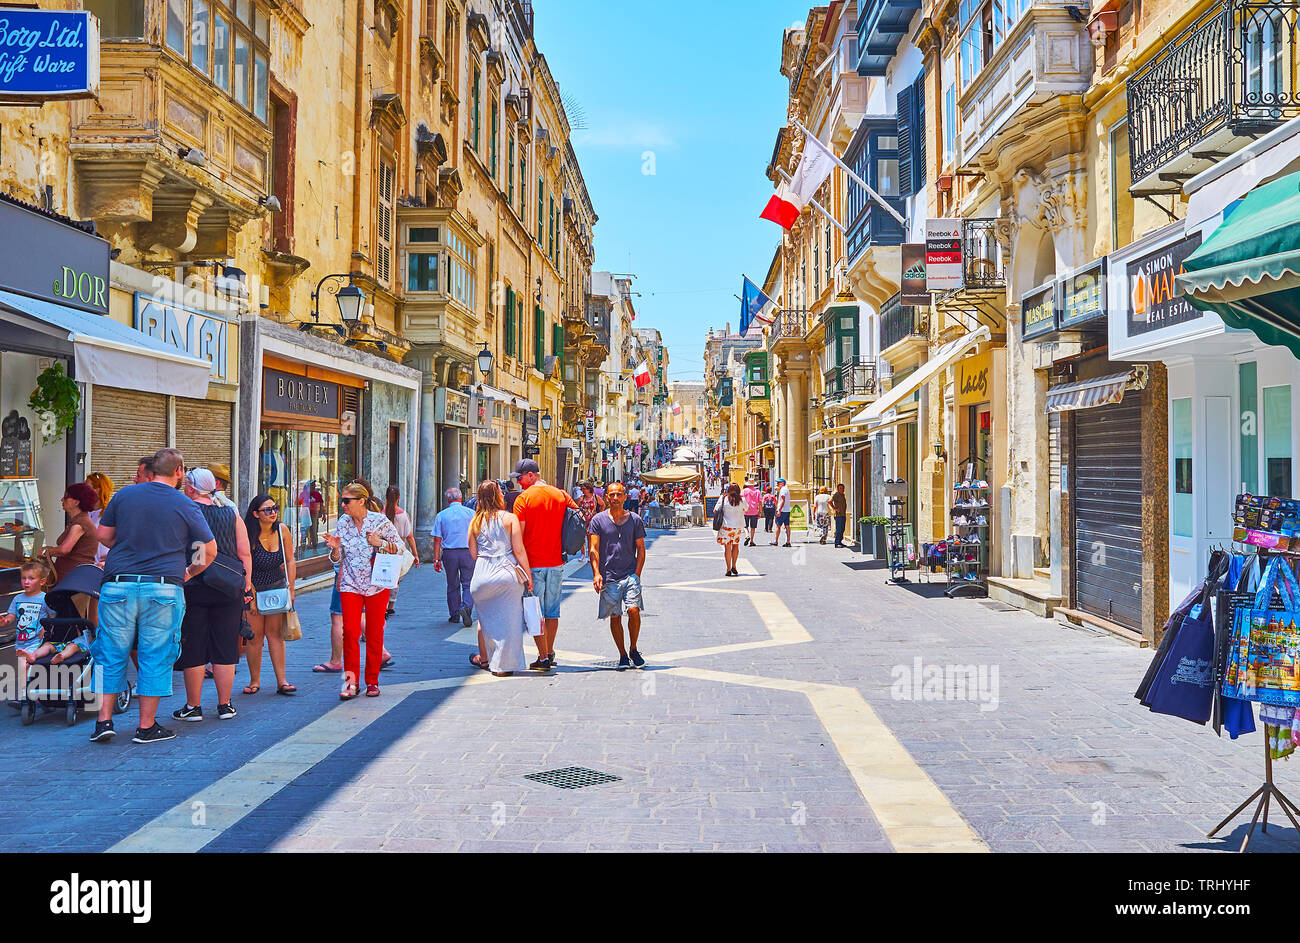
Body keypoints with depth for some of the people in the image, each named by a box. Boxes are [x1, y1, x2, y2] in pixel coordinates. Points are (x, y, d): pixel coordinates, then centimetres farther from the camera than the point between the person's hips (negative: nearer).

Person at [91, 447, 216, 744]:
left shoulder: (124, 495, 6)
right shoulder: (186, 506, 1)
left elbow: (103, 534, 13)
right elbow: (210, 549, 5)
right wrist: (189, 573, 20)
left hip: (118, 584, 2)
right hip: (163, 589, -2)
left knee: (111, 655, 11)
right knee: (155, 658, 5)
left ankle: (104, 720, 11)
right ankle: (147, 726, 9)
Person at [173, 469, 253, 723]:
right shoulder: (231, 515, 6)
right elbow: (245, 554, 5)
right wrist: (247, 587, 10)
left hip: (193, 587, -3)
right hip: (228, 588, 3)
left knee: (193, 648, 6)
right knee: (225, 647, 9)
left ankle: (193, 707, 12)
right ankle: (224, 705, 14)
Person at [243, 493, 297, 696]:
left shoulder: (282, 530, -4)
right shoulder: (249, 535, -16)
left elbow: (290, 561, 3)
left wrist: (290, 590, 1)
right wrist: (251, 596, -13)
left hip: (277, 588, 3)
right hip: (253, 589, -3)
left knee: (275, 633, 0)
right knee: (255, 635, -1)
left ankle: (281, 681, -1)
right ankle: (255, 681, 11)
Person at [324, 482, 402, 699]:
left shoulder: (380, 521, -5)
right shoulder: (342, 523, 4)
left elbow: (400, 546, 2)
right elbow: (336, 559, 9)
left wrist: (380, 543, -15)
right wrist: (335, 548, -12)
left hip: (376, 585, -2)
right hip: (350, 584, 2)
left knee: (374, 633, 4)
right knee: (350, 631, -10)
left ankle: (372, 681, 16)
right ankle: (351, 681, -2)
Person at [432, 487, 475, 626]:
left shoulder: (441, 515, 3)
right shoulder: (471, 513, 1)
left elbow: (437, 539, 1)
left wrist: (436, 559, 3)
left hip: (449, 553, 1)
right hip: (468, 552, -1)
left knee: (452, 586, 13)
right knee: (468, 584, 2)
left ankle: (454, 614, 18)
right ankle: (466, 607, -21)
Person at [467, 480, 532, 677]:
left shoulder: (475, 521, 6)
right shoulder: (510, 518, -4)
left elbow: (473, 554, 9)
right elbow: (519, 550, -8)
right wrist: (528, 576, -1)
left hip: (482, 573, 3)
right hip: (508, 573, -3)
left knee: (485, 616, 21)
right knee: (507, 618, 6)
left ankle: (484, 658, 36)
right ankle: (504, 665, 8)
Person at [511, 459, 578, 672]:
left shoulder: (523, 499, -9)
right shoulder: (561, 495, 4)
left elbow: (518, 535, -12)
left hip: (533, 563, -5)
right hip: (556, 562, 5)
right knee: (552, 611, 15)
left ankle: (543, 657, 1)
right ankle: (550, 653, 23)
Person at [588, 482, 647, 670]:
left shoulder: (634, 519, 6)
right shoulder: (598, 520, 3)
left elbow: (641, 549, 9)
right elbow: (594, 549, -1)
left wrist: (637, 574, -2)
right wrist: (596, 573, -13)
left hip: (630, 574, 0)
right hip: (609, 577, 0)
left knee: (634, 610, -15)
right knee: (615, 617, 3)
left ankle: (633, 649, 7)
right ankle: (623, 655, 18)